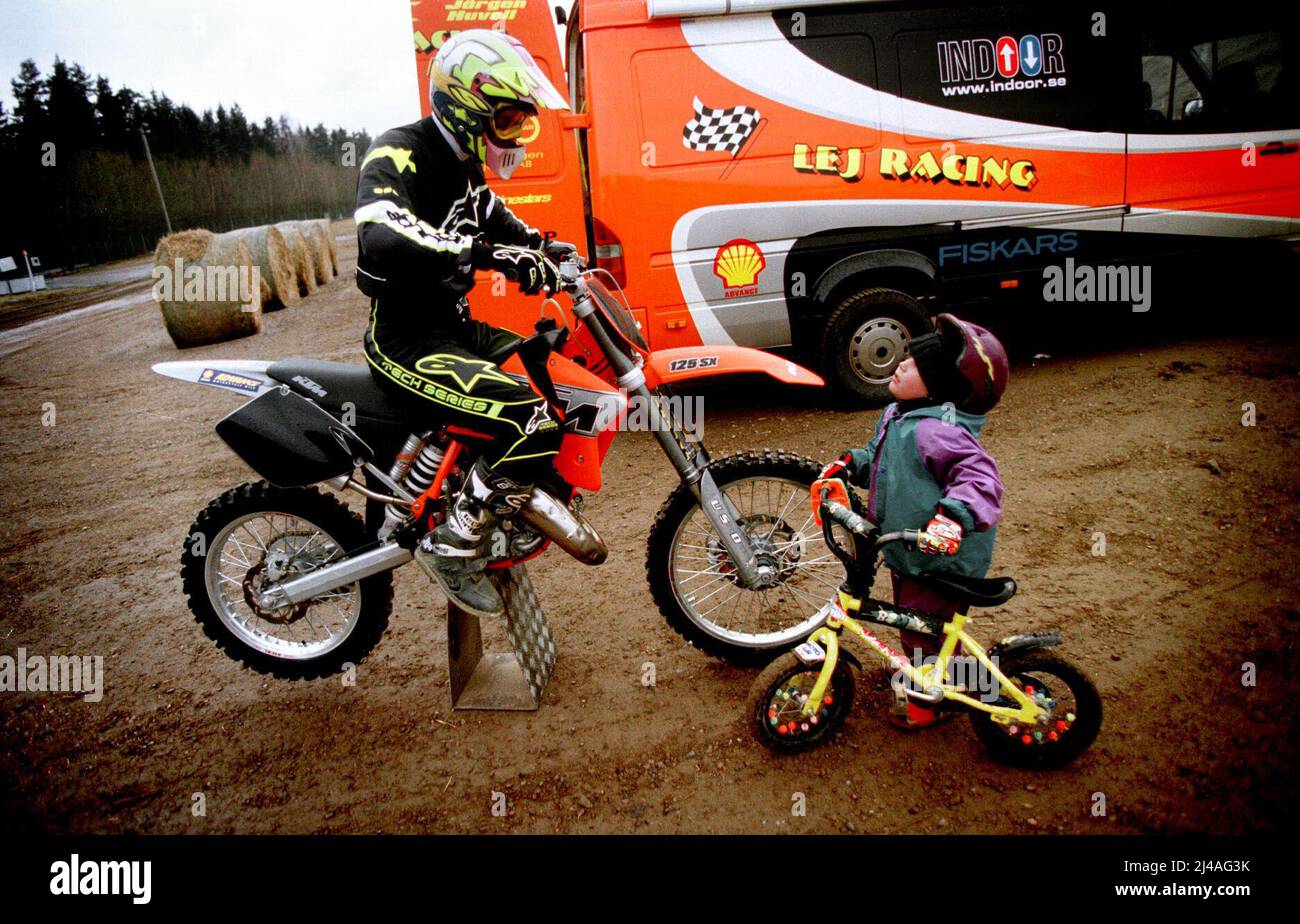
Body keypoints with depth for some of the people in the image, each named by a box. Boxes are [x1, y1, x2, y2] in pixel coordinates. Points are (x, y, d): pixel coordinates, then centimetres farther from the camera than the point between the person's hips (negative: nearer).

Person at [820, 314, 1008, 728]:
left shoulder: (935, 430, -30)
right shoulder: (897, 415, 3)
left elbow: (979, 475, -36)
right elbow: (879, 455, 21)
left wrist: (954, 515, -49)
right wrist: (850, 464, 7)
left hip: (940, 558, -10)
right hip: (907, 551, 10)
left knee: (925, 630, 6)